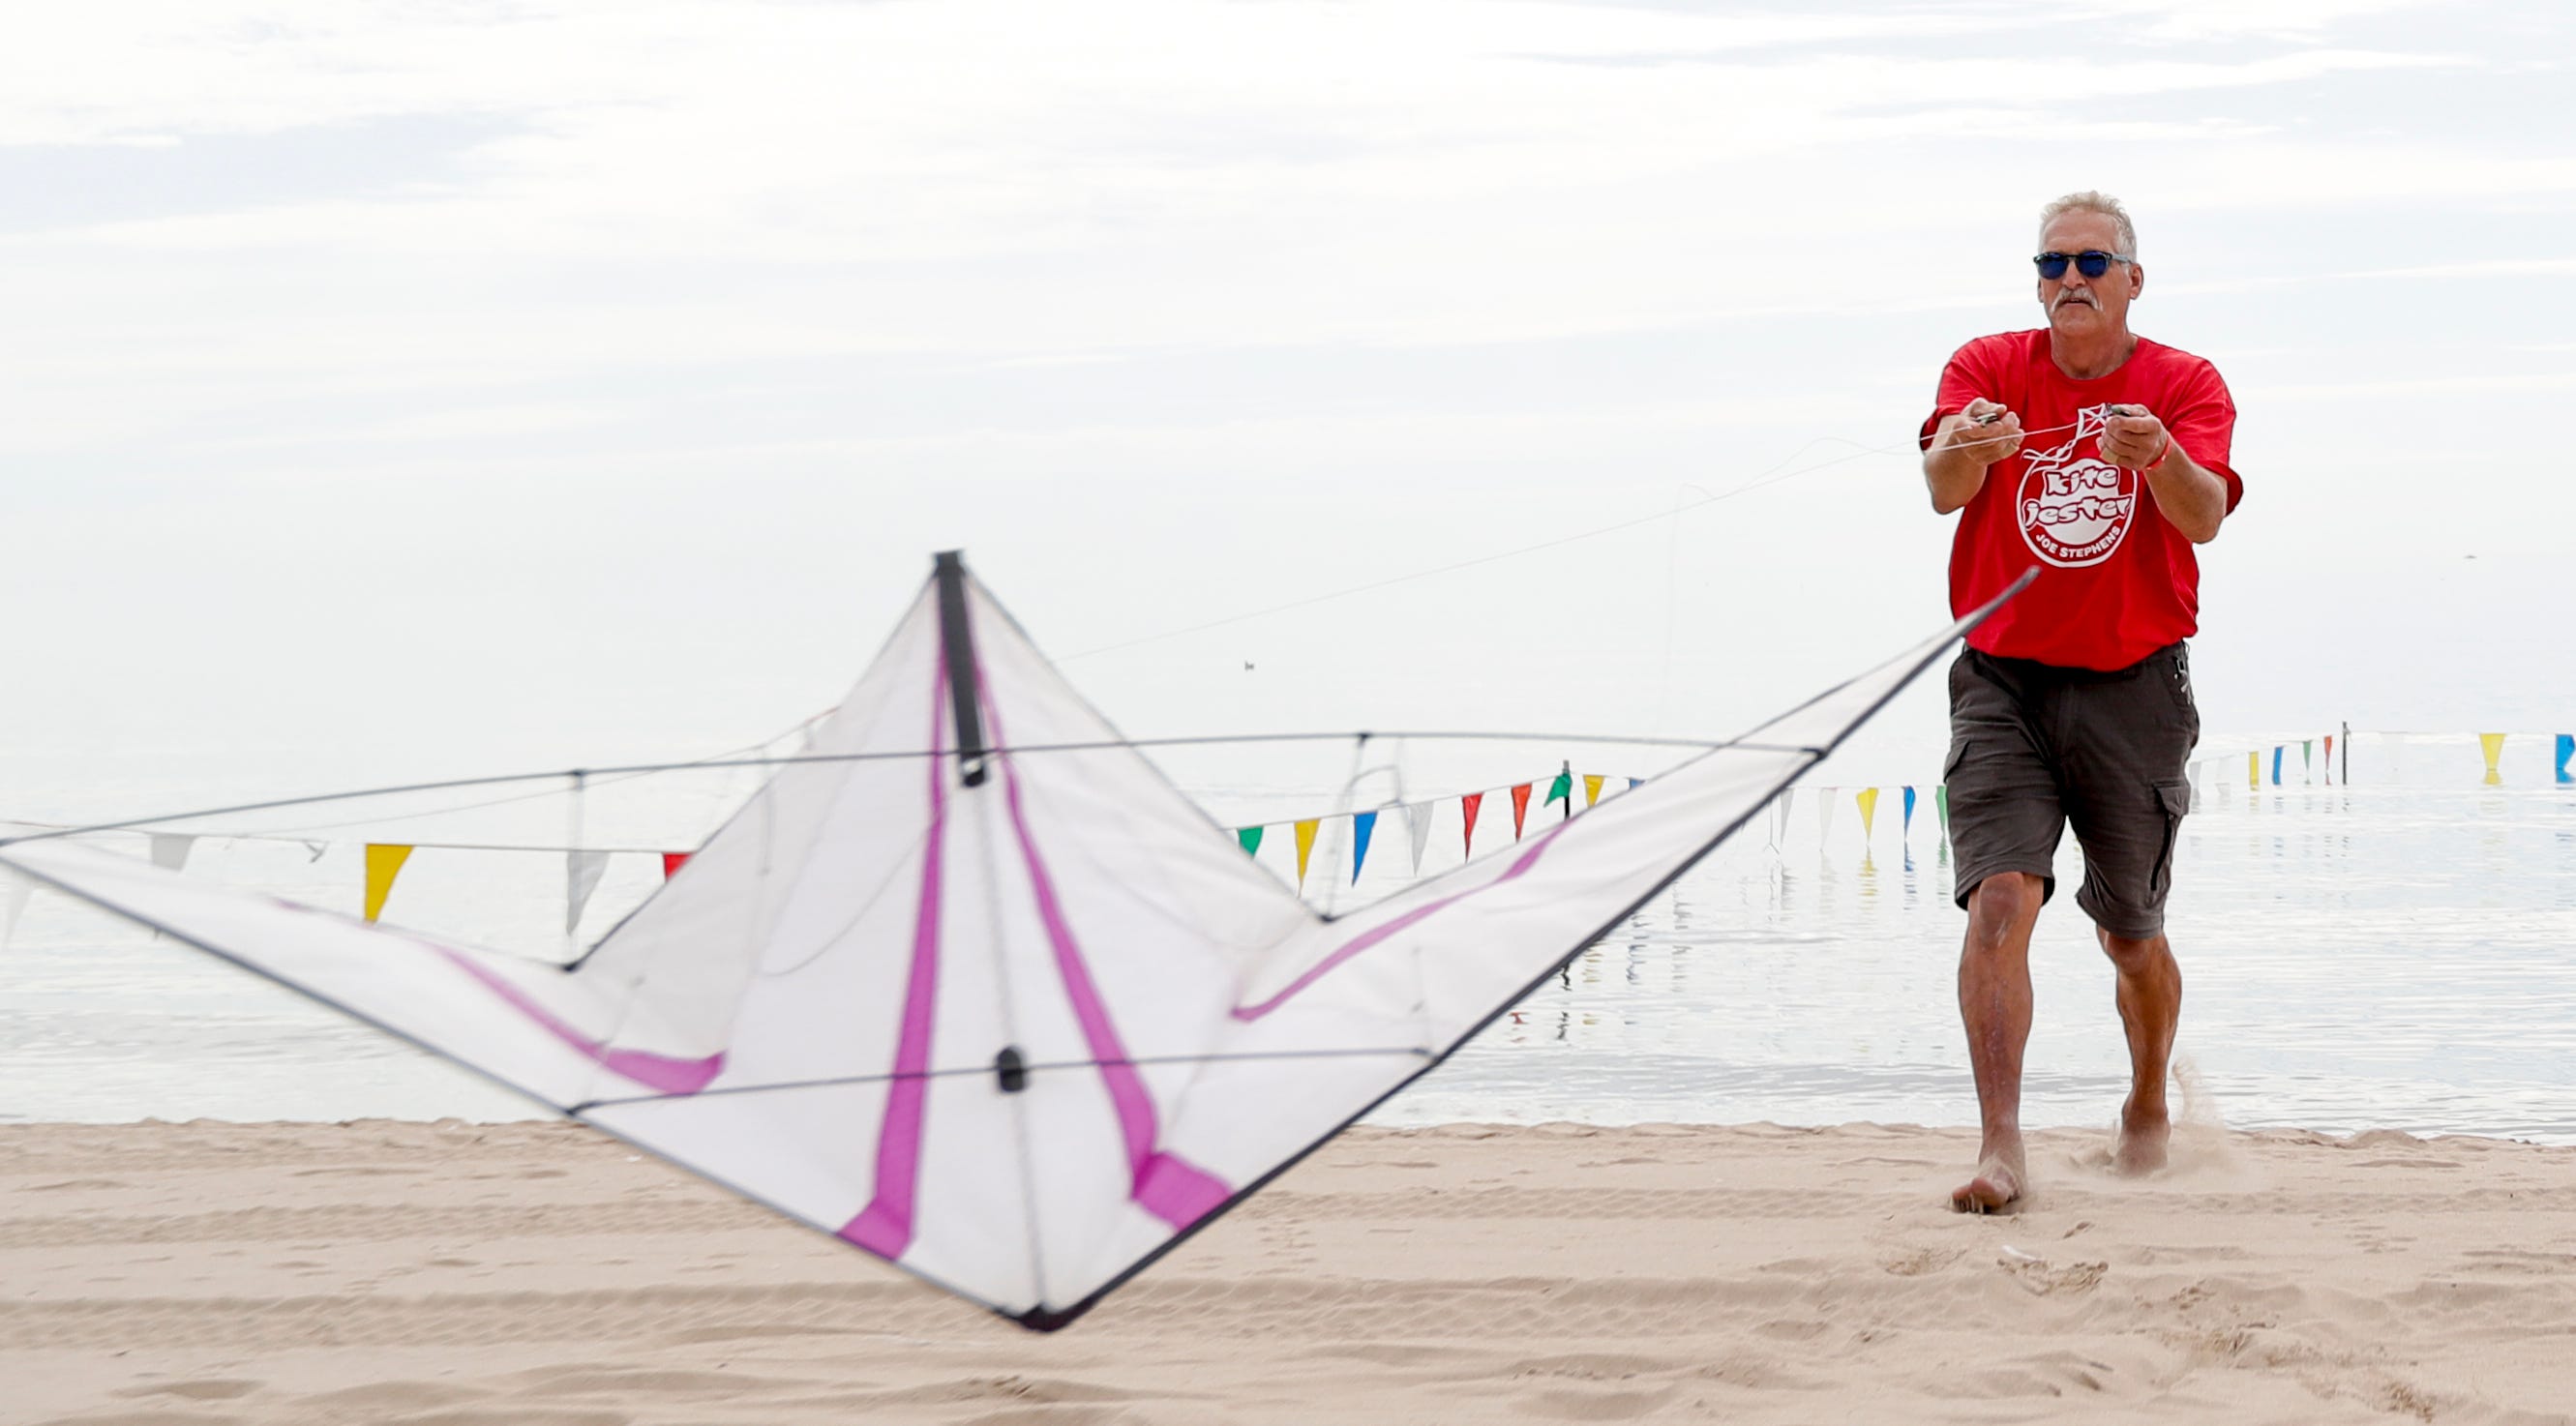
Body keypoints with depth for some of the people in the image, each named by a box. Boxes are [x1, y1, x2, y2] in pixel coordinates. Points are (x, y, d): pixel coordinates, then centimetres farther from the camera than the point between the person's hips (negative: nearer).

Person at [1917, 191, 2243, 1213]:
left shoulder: (2185, 384, 1)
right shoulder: (1988, 367, 2)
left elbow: (2203, 518, -16)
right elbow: (1942, 486, -16)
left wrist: (2158, 456, -38)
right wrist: (1966, 449, -40)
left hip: (2133, 688, 0)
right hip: (2003, 681, 0)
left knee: (2132, 935, 11)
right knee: (2000, 900, -18)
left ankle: (2149, 1106, 37)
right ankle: (2000, 1147, -19)